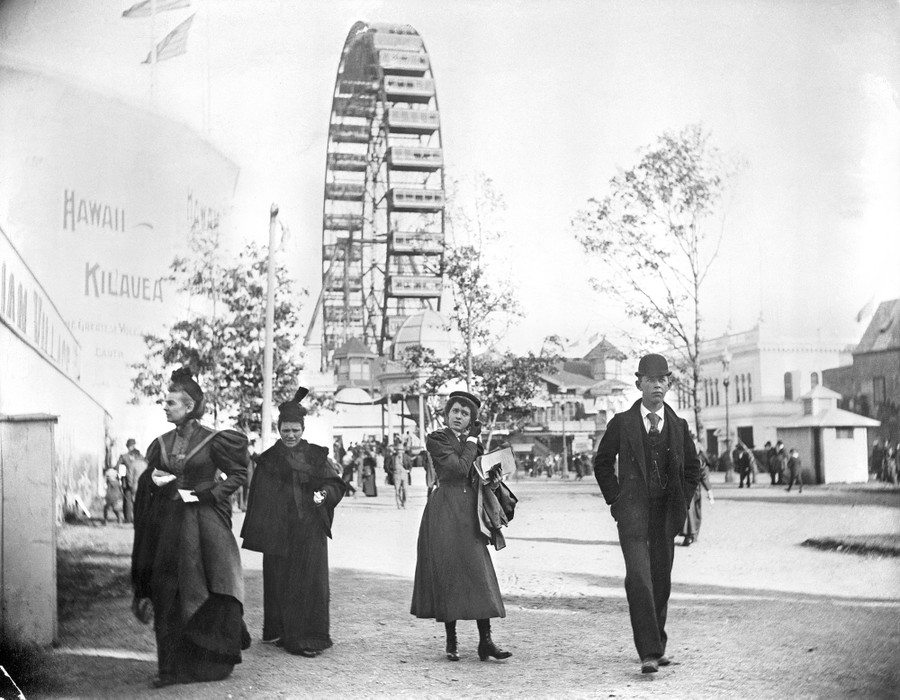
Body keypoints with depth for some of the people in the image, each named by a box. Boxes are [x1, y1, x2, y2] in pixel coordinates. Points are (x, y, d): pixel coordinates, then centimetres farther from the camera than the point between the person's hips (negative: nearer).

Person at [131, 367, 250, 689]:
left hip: (202, 525, -5)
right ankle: (173, 667, 11)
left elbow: (238, 473, -3)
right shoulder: (162, 444, 10)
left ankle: (210, 663, 11)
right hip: (167, 525, 5)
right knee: (168, 598, 3)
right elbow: (145, 482, 17)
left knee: (202, 596, -2)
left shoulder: (213, 440, -7)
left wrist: (205, 493, -11)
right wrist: (154, 479, -5)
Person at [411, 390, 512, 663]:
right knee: (447, 572, -1)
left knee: (479, 572, -2)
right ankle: (451, 642, 8)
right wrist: (471, 441, -5)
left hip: (470, 512, 5)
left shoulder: (474, 441, 14)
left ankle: (485, 641, -2)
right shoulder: (436, 439, -3)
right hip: (445, 511, -4)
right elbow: (460, 468, -15)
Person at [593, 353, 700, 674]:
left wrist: (682, 502, 10)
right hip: (633, 511, -3)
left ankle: (657, 646, 25)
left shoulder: (678, 426, 8)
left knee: (661, 580, 9)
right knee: (638, 577, -15)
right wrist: (615, 499, 3)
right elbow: (602, 462, 11)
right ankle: (648, 652, -16)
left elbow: (692, 467, 20)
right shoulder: (621, 423, 1)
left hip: (666, 513, 3)